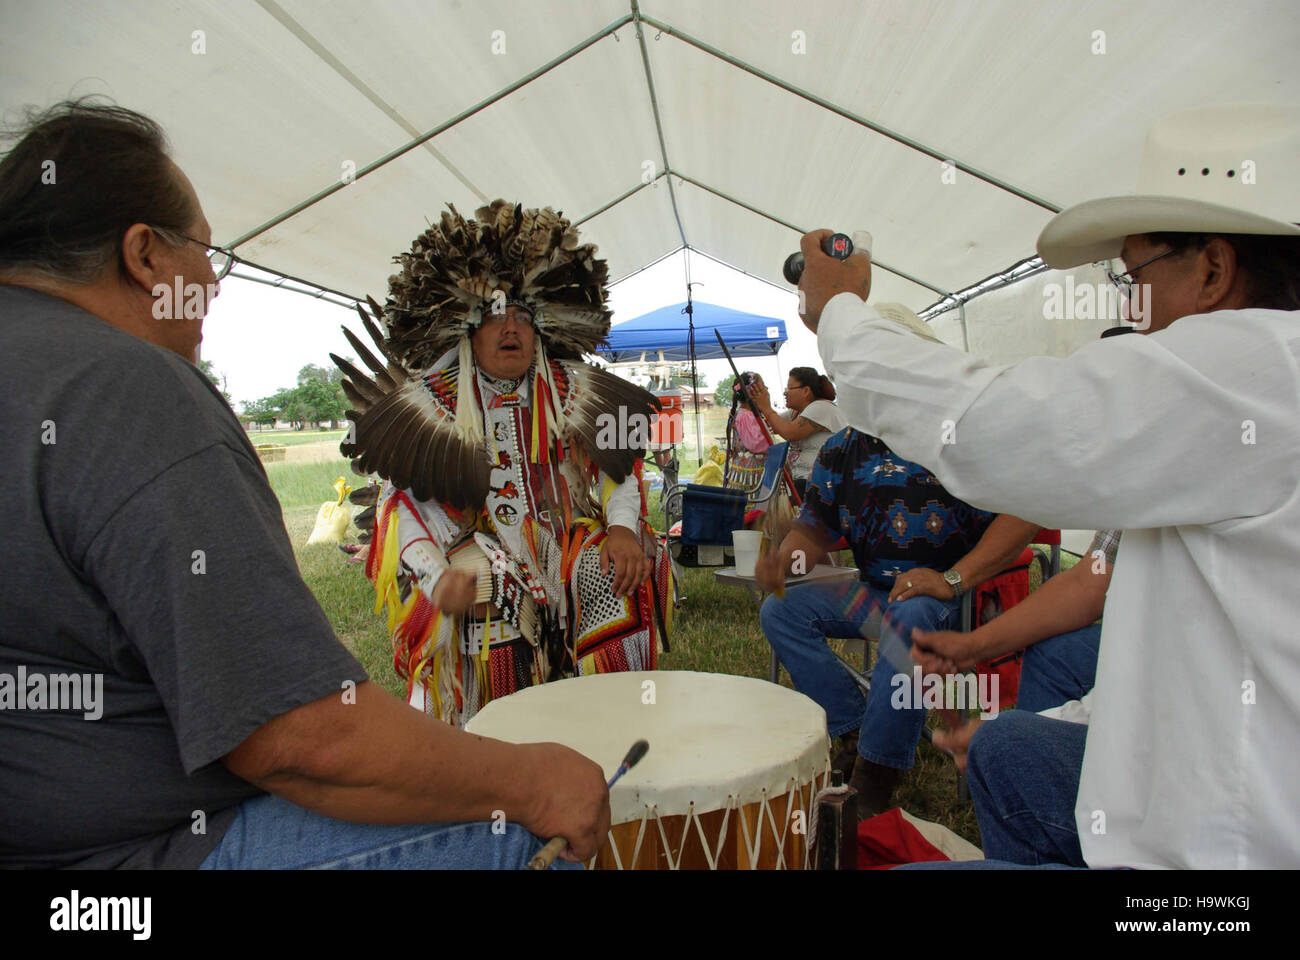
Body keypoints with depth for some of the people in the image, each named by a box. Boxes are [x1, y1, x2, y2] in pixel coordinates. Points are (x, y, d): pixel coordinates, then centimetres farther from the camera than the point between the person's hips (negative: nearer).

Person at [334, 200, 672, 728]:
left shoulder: (571, 390, 8)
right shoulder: (436, 402, 0)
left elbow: (618, 466, 8)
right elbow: (405, 504, -4)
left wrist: (623, 527, -13)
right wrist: (439, 578, -21)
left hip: (565, 542, 3)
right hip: (480, 557, -2)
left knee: (620, 579, -25)